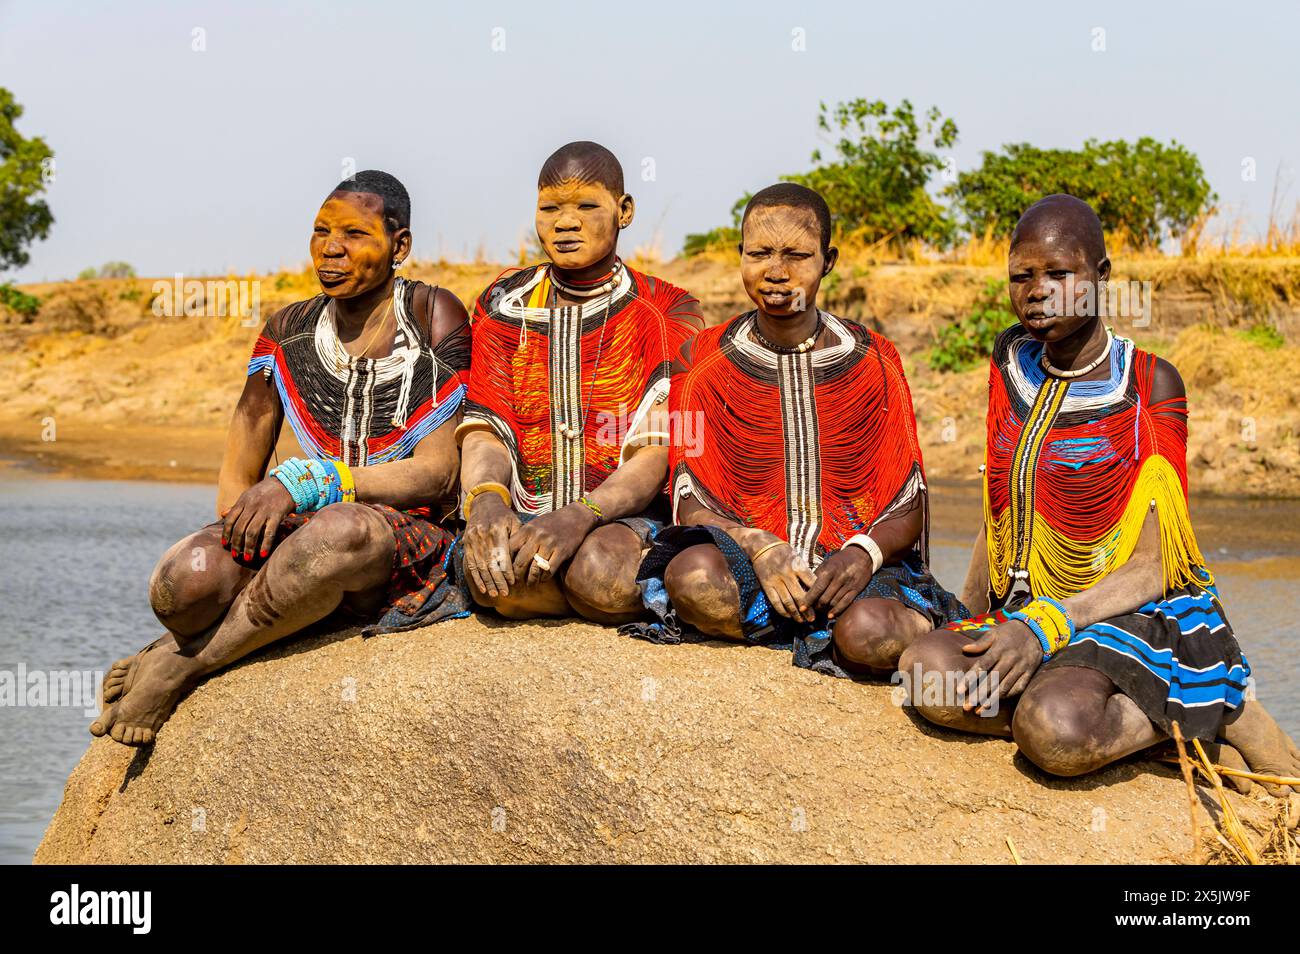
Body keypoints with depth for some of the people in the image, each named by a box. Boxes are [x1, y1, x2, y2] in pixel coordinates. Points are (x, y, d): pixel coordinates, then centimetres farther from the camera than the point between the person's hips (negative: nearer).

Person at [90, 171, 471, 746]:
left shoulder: (435, 317, -3)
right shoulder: (289, 331, 10)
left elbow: (437, 471, -10)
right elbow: (237, 474, 11)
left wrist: (303, 482, -20)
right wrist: (247, 522, -12)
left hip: (410, 539, -2)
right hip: (305, 530, 3)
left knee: (338, 530, -40)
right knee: (186, 579, -31)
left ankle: (174, 666, -20)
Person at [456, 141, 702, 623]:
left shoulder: (666, 312, 2)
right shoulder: (504, 306, 10)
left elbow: (656, 451, -9)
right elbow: (484, 429, -1)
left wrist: (580, 515, -29)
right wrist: (486, 501, -26)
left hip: (625, 513, -2)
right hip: (523, 511, 2)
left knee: (600, 568, -37)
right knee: (496, 572, -34)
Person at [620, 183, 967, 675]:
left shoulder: (873, 362, 5)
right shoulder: (703, 359, 5)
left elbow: (910, 507, 3)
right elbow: (691, 502, -1)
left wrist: (862, 555, -20)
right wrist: (760, 548, -21)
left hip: (851, 562, -2)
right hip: (743, 555, 2)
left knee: (871, 631, -37)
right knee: (693, 575, -35)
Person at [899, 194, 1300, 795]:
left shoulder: (1149, 384, -6)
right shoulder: (1013, 360, 10)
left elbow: (1150, 567, -11)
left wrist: (1043, 627, -24)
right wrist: (962, 620, 11)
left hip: (1131, 614, -6)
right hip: (1019, 614, 6)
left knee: (1052, 729, -37)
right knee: (927, 671, -28)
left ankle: (1226, 713, -7)